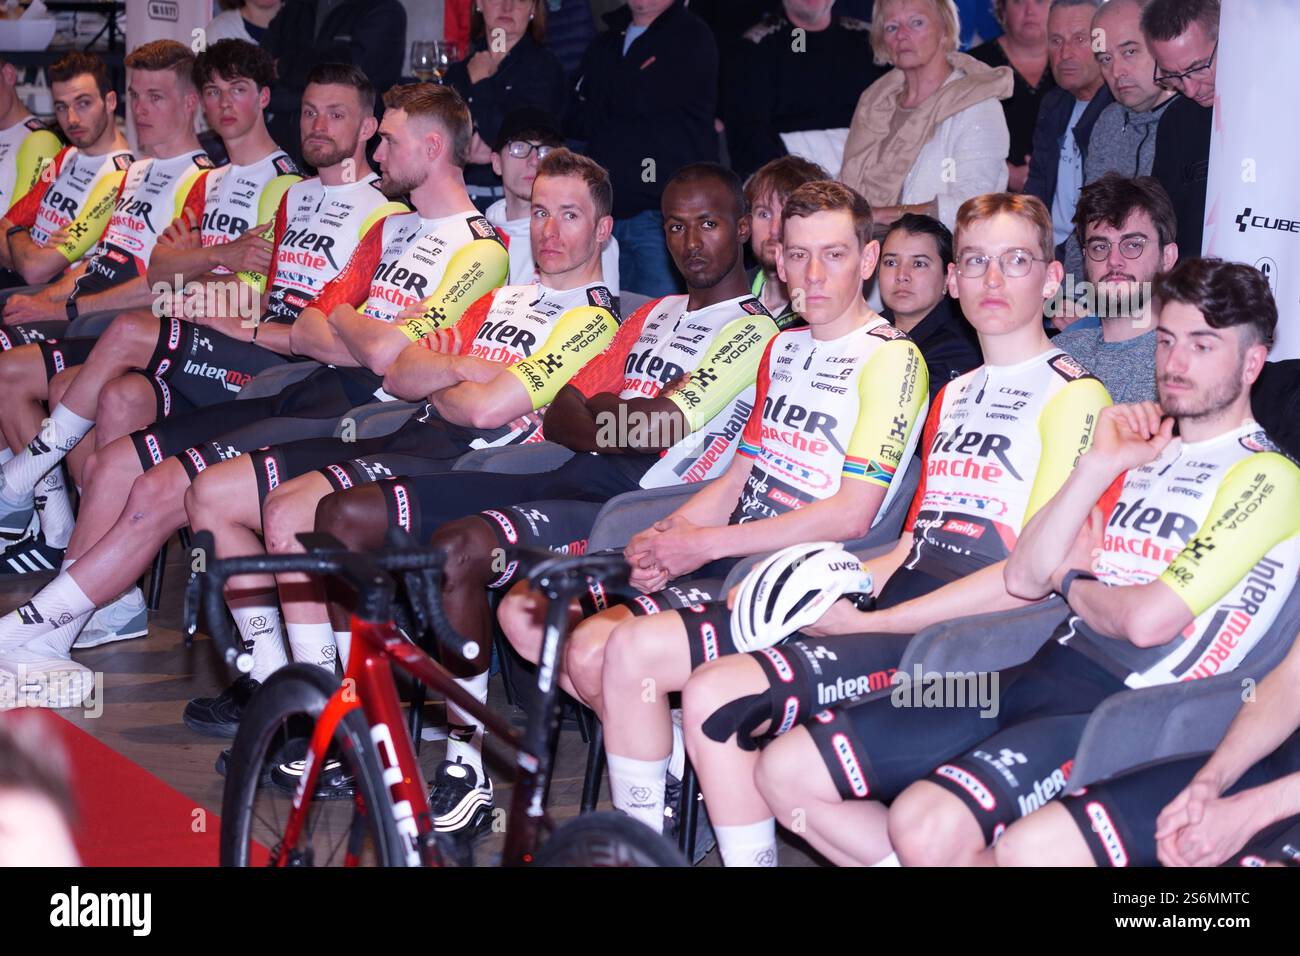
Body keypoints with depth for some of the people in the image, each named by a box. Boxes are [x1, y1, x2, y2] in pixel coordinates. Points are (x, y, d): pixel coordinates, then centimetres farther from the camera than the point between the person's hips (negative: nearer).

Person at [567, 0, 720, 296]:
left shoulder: (693, 39, -1)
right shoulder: (605, 44, 21)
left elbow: (641, 98, -13)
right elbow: (573, 119, 14)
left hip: (662, 215, -6)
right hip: (608, 213, 6)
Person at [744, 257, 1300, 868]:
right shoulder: (1145, 450, 21)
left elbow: (1149, 620, -16)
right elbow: (1023, 578, 12)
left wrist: (1071, 583, 5)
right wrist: (1099, 466, 3)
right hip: (1035, 675, 9)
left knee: (927, 825, -35)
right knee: (786, 772, -2)